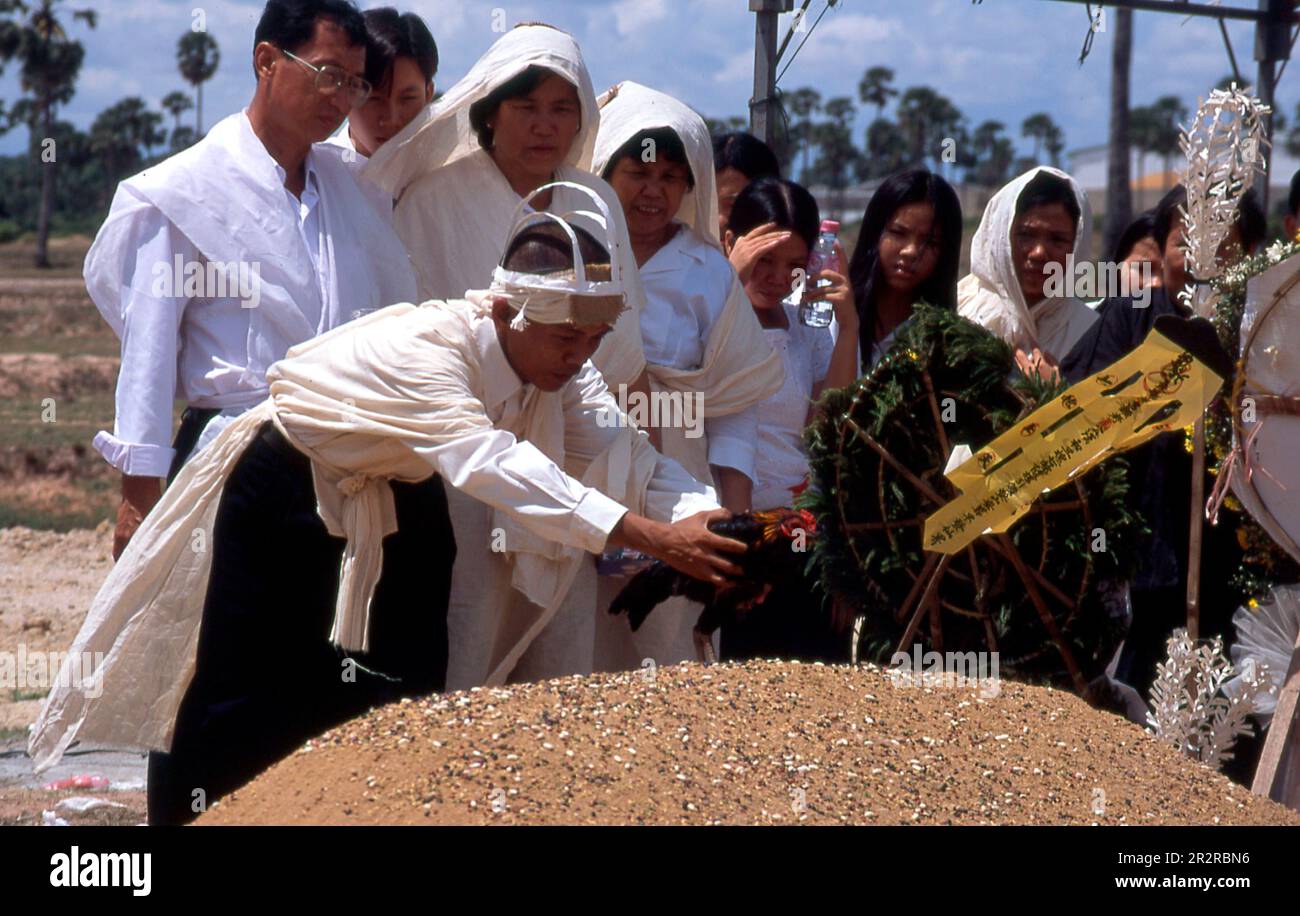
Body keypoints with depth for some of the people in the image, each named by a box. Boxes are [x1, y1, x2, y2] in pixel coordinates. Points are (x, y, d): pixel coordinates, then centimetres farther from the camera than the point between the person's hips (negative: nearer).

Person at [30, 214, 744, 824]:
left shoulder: (560, 363, -14)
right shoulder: (421, 347, -38)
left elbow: (624, 454, -19)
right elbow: (487, 462, -51)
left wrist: (702, 521, -41)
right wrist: (649, 536, -58)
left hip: (393, 495, 7)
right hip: (288, 489, -7)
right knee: (254, 687, -4)